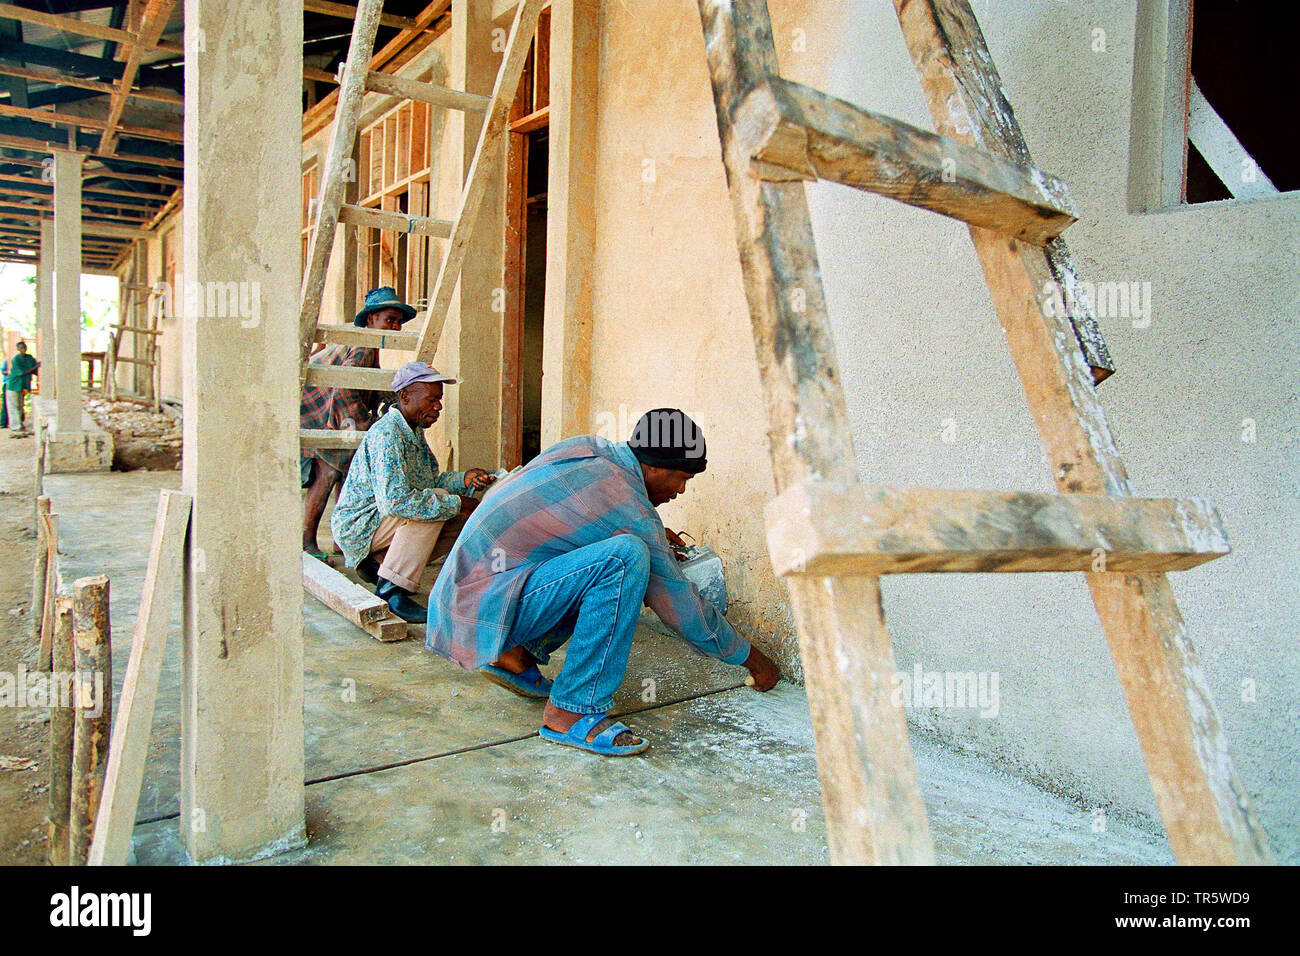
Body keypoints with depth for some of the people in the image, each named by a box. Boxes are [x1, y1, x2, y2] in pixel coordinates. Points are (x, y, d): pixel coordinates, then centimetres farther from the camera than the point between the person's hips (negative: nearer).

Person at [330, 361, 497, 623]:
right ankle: (390, 589, -23)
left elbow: (430, 481, 12)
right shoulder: (387, 434, -24)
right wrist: (455, 503, -29)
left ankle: (373, 564, 8)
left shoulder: (414, 431, 9)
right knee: (434, 502, -28)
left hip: (379, 518, 10)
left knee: (461, 521, 2)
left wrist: (464, 479, -7)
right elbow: (394, 501, -35)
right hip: (356, 525, -10)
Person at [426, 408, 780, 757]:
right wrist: (751, 657, 7)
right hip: (488, 606, -9)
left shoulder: (585, 447, 5)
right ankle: (571, 714, -18)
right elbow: (683, 607, -8)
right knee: (625, 558, -25)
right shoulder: (632, 512, -17)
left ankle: (516, 653, 15)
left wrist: (656, 537, 28)